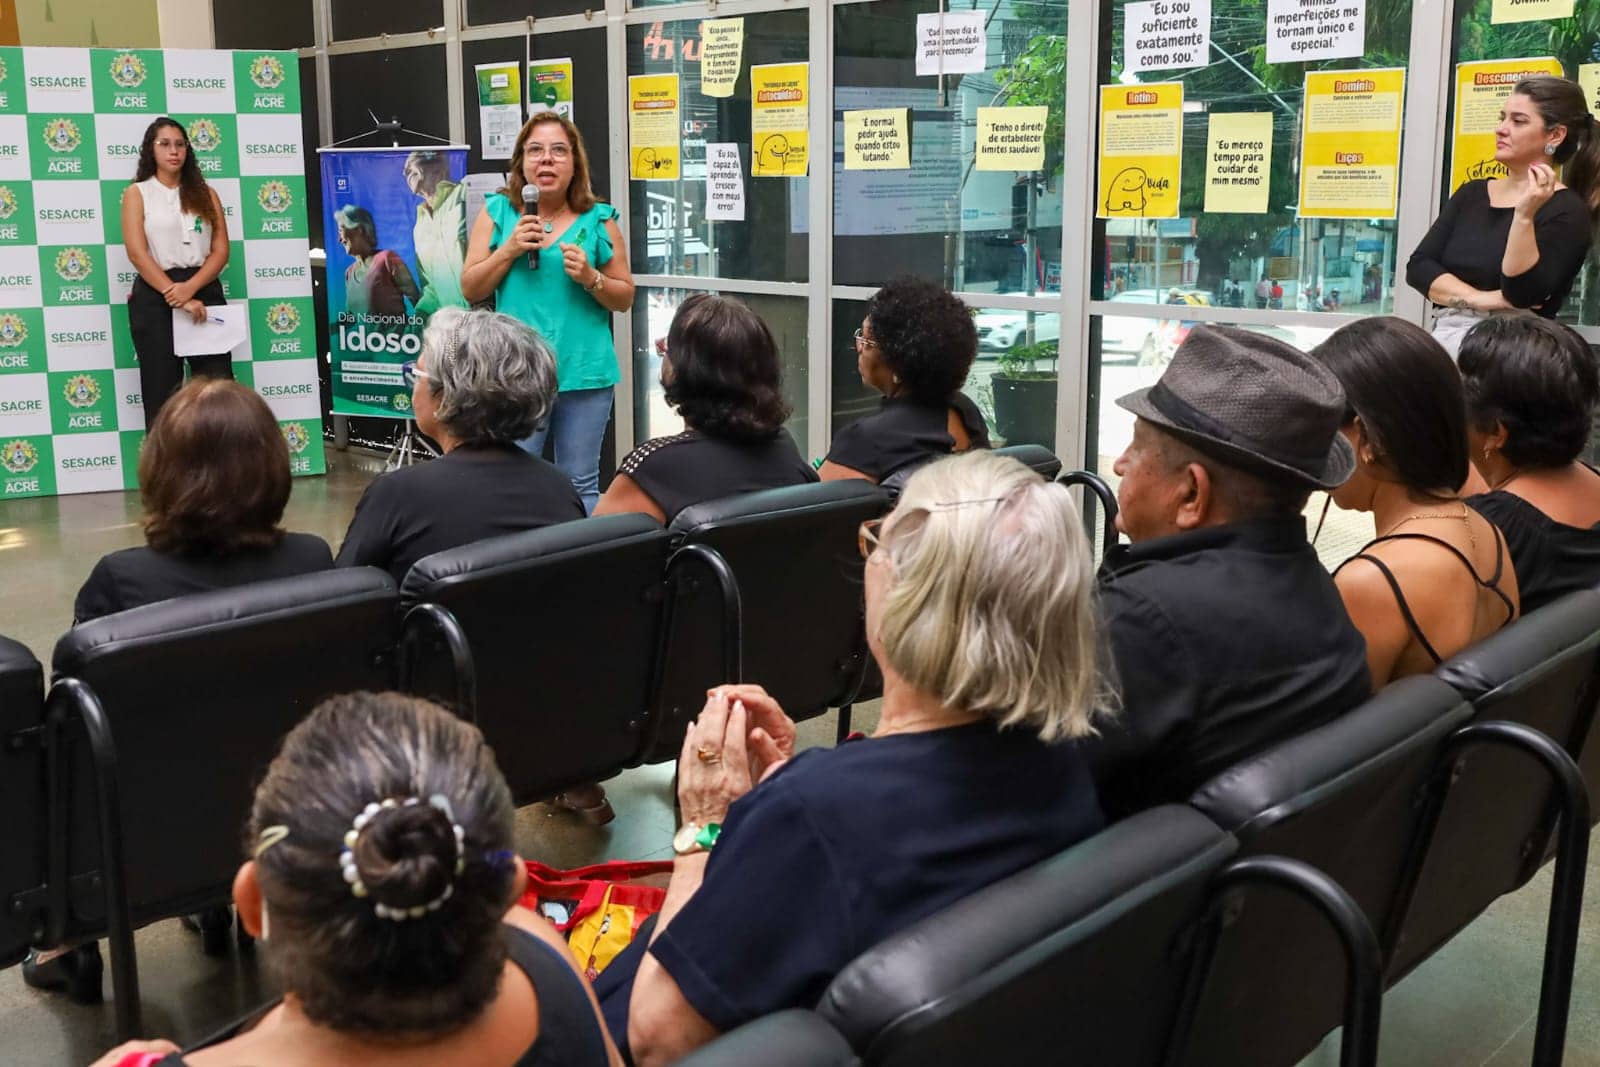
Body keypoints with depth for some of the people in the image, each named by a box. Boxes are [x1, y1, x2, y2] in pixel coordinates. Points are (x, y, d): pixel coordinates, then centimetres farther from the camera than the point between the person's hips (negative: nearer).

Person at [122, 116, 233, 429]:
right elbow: (137, 253, -6)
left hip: (204, 292, 2)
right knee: (162, 391, 1)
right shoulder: (137, 193, 5)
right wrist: (176, 296, -16)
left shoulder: (205, 193, 12)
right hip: (155, 297, -2)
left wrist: (190, 288, -14)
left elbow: (220, 250, 3)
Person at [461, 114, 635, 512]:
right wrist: (510, 250, -9)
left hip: (585, 371, 0)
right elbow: (470, 290, 5)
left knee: (581, 486, 8)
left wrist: (590, 278, -11)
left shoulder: (599, 220, 3)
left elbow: (625, 298, 8)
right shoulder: (497, 212, 5)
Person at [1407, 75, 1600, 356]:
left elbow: (1522, 294, -14)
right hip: (1446, 333, 5)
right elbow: (1418, 266, 3)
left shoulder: (1568, 210, -3)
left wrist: (1524, 216, -22)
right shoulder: (1472, 194, 12)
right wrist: (1480, 299, -10)